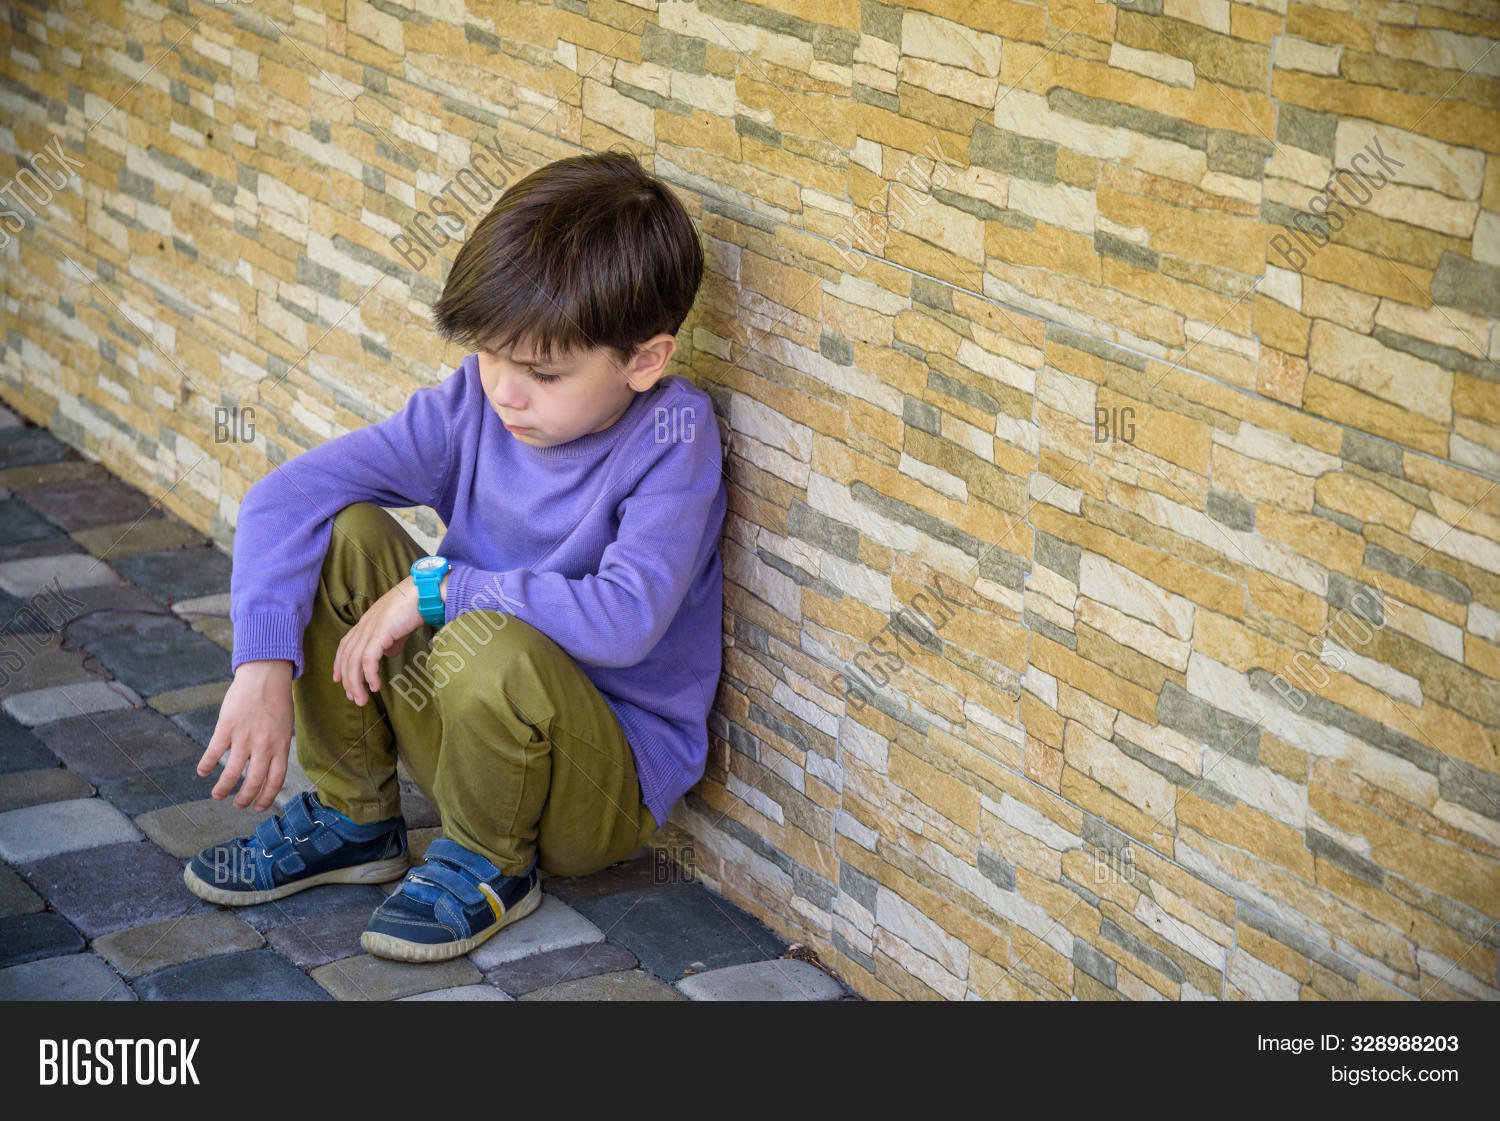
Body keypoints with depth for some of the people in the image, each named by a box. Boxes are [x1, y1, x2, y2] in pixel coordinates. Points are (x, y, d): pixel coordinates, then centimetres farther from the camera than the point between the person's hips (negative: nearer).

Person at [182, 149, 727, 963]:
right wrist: (263, 667, -25)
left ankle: (488, 864, -5)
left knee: (495, 645, -36)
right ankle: (350, 818, 5)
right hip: (468, 726, 5)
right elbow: (285, 496, -12)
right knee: (344, 534, -13)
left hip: (610, 784, -5)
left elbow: (625, 619, -36)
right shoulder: (473, 404, -9)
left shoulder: (673, 438, -22)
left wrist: (436, 587, -27)